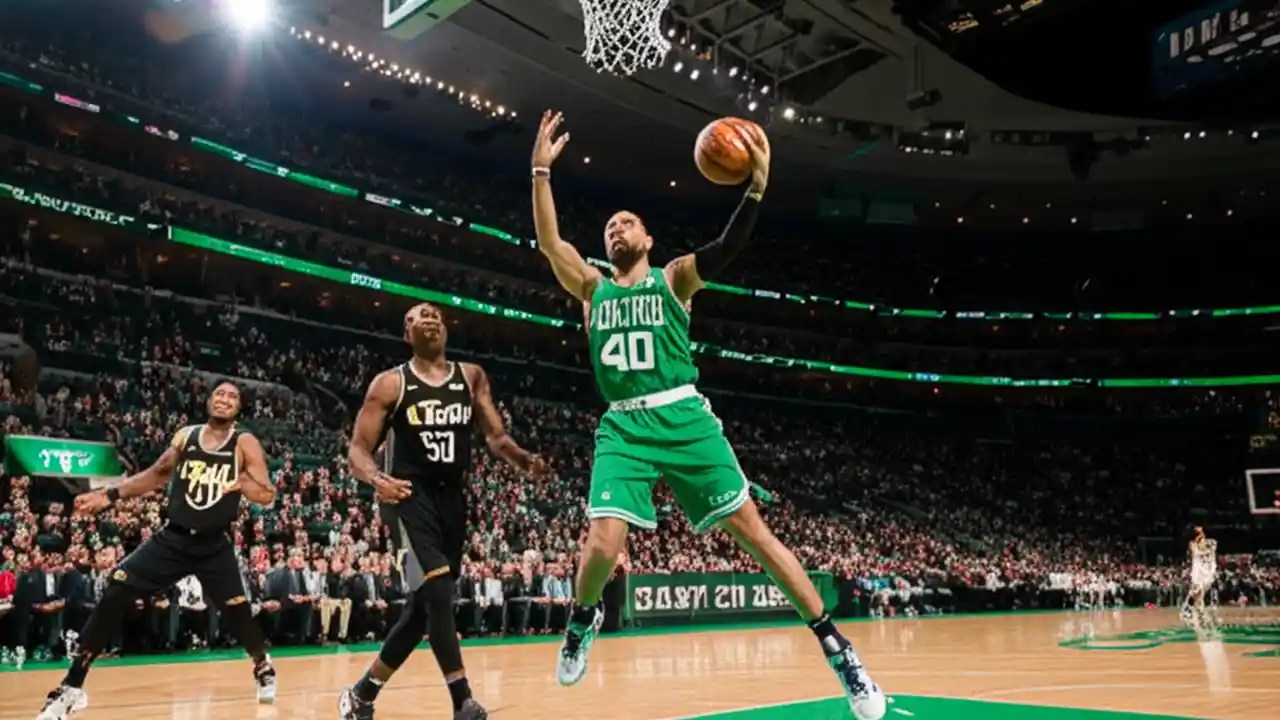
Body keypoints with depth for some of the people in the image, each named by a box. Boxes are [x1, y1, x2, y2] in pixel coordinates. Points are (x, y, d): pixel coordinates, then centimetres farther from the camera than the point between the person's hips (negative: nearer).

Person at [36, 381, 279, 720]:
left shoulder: (244, 443, -6)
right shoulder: (185, 435, 4)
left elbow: (267, 495, -9)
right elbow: (156, 475, 18)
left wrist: (243, 483, -29)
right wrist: (109, 495, 10)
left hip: (215, 544, -3)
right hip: (173, 537, 3)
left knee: (237, 612, -6)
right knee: (114, 594, -9)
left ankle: (263, 666, 26)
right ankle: (71, 686, 1)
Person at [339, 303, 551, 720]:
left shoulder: (472, 377, 8)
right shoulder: (391, 384, -2)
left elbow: (495, 436, 6)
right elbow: (358, 449, -5)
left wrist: (525, 460, -16)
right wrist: (376, 478, -28)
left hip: (451, 499, 5)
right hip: (409, 497, -5)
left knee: (422, 609, 10)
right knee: (438, 594, -21)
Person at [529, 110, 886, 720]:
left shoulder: (674, 278, 7)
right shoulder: (592, 289, 14)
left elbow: (726, 248, -10)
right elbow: (548, 242, 1)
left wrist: (756, 188, -24)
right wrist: (541, 170, -6)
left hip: (683, 418, -2)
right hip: (622, 428, 2)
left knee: (753, 531, -4)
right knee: (603, 545, -14)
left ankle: (836, 649, 4)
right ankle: (583, 618, 21)